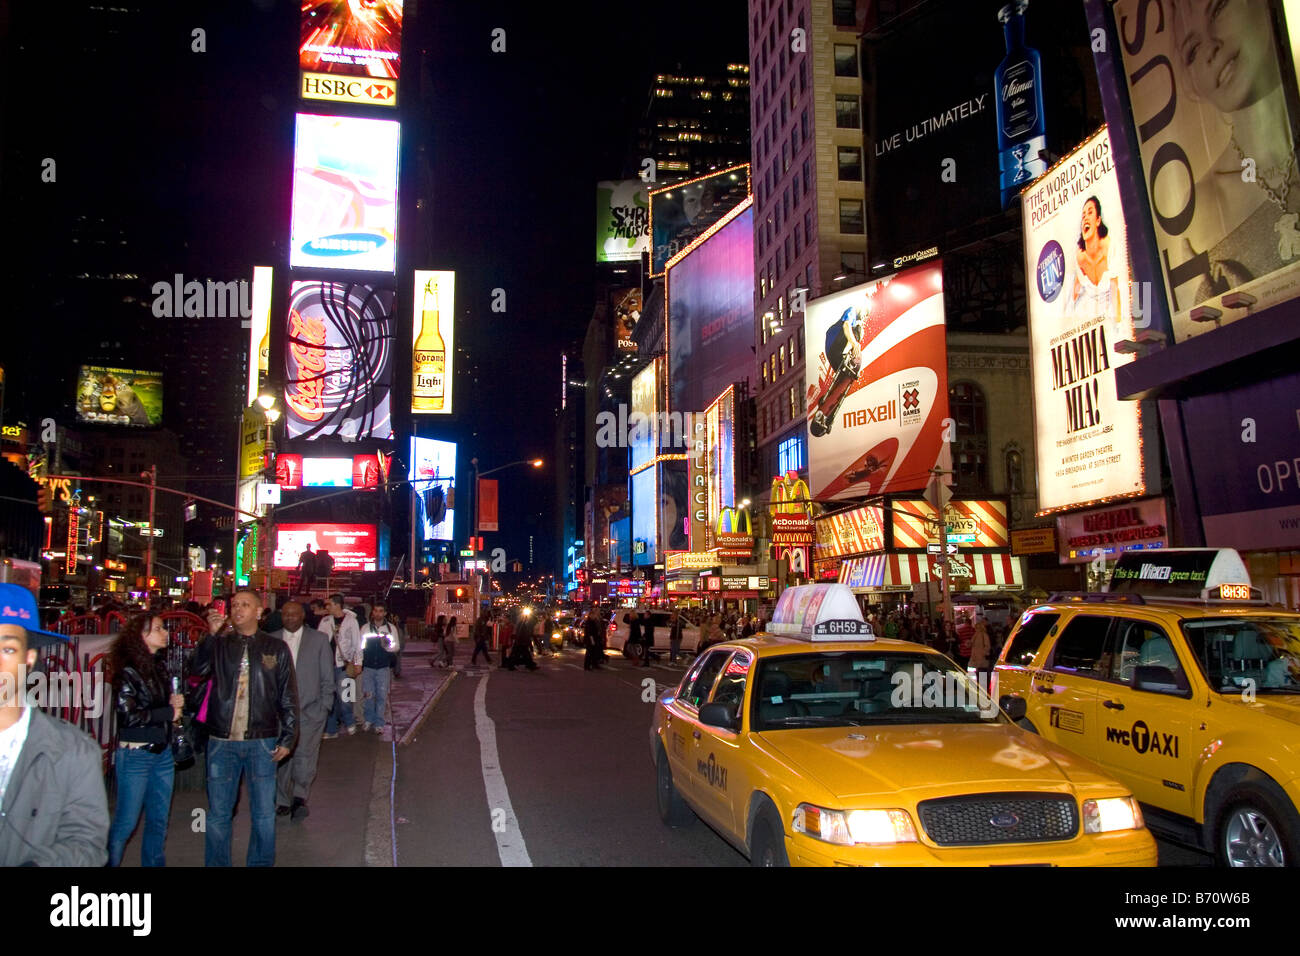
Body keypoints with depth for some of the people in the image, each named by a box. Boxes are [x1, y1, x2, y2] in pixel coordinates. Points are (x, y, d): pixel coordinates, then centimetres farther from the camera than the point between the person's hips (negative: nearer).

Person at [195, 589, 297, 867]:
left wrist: (288, 738, -2)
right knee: (218, 813, 10)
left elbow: (288, 696, 3)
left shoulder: (276, 648, 3)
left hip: (262, 742, -1)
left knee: (264, 813, 6)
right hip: (222, 742, 1)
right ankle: (216, 864, 25)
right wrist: (211, 635, -19)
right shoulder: (219, 645, 6)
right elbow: (198, 670, -13)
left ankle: (261, 863, 22)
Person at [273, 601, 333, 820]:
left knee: (304, 755, -12)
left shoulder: (319, 639, 4)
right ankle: (283, 801, 16)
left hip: (309, 710, -2)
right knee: (281, 757, 6)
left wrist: (325, 707, 0)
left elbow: (327, 677, 5)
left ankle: (299, 798, -10)